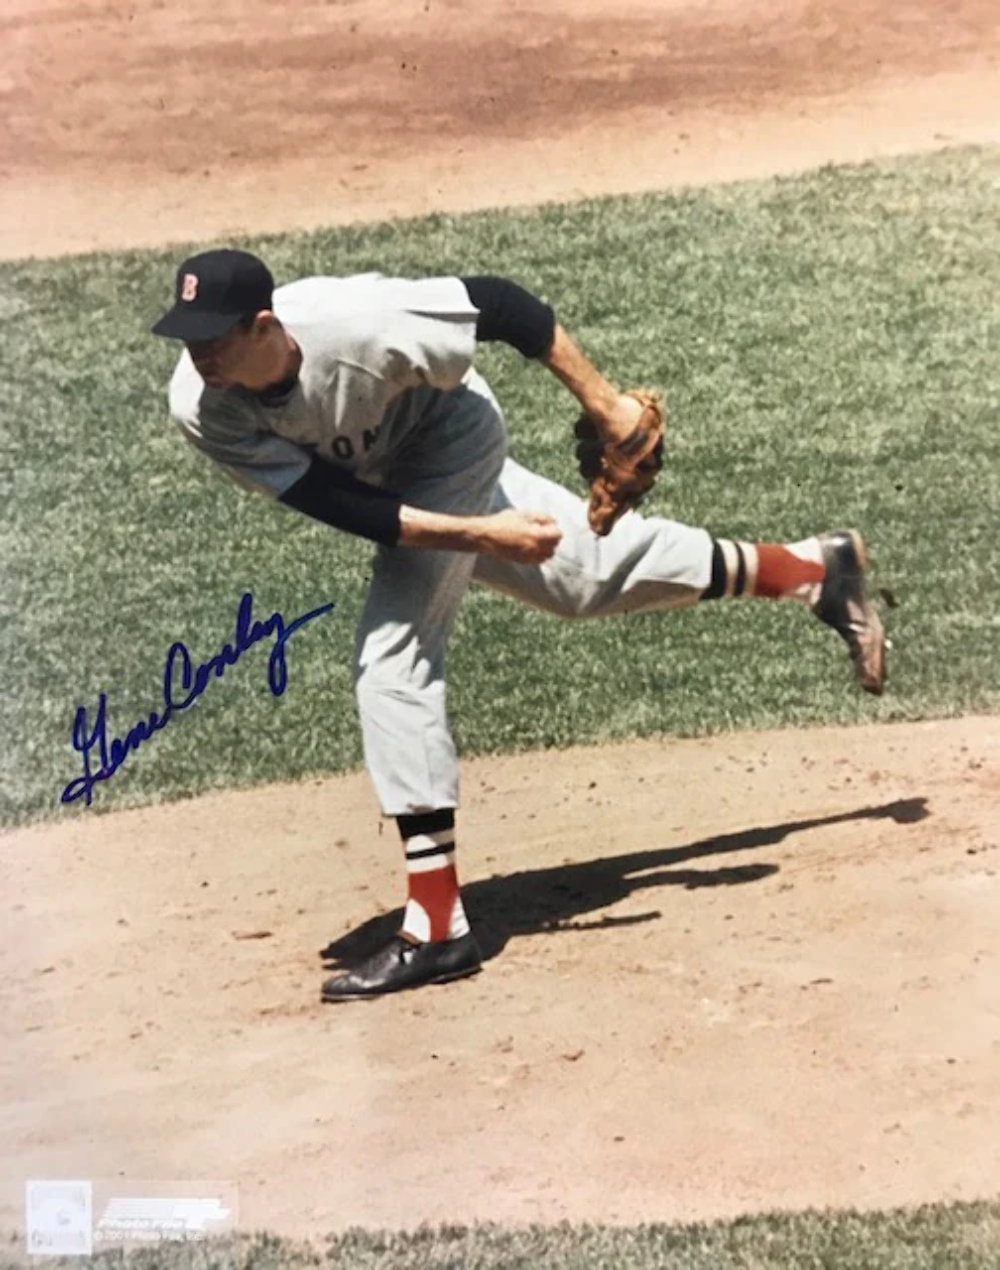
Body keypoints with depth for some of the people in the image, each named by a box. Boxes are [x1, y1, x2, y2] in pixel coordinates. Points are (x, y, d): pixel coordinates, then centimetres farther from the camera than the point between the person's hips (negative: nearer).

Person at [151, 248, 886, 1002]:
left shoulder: (356, 325, -40)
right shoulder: (201, 408, -28)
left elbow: (498, 302, -24)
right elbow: (344, 507, -26)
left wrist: (604, 405, -19)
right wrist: (480, 535, -32)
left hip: (451, 449, -5)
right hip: (388, 485, 5)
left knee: (393, 660, -19)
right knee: (589, 576, 19)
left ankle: (437, 930, -13)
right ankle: (817, 570, 39)